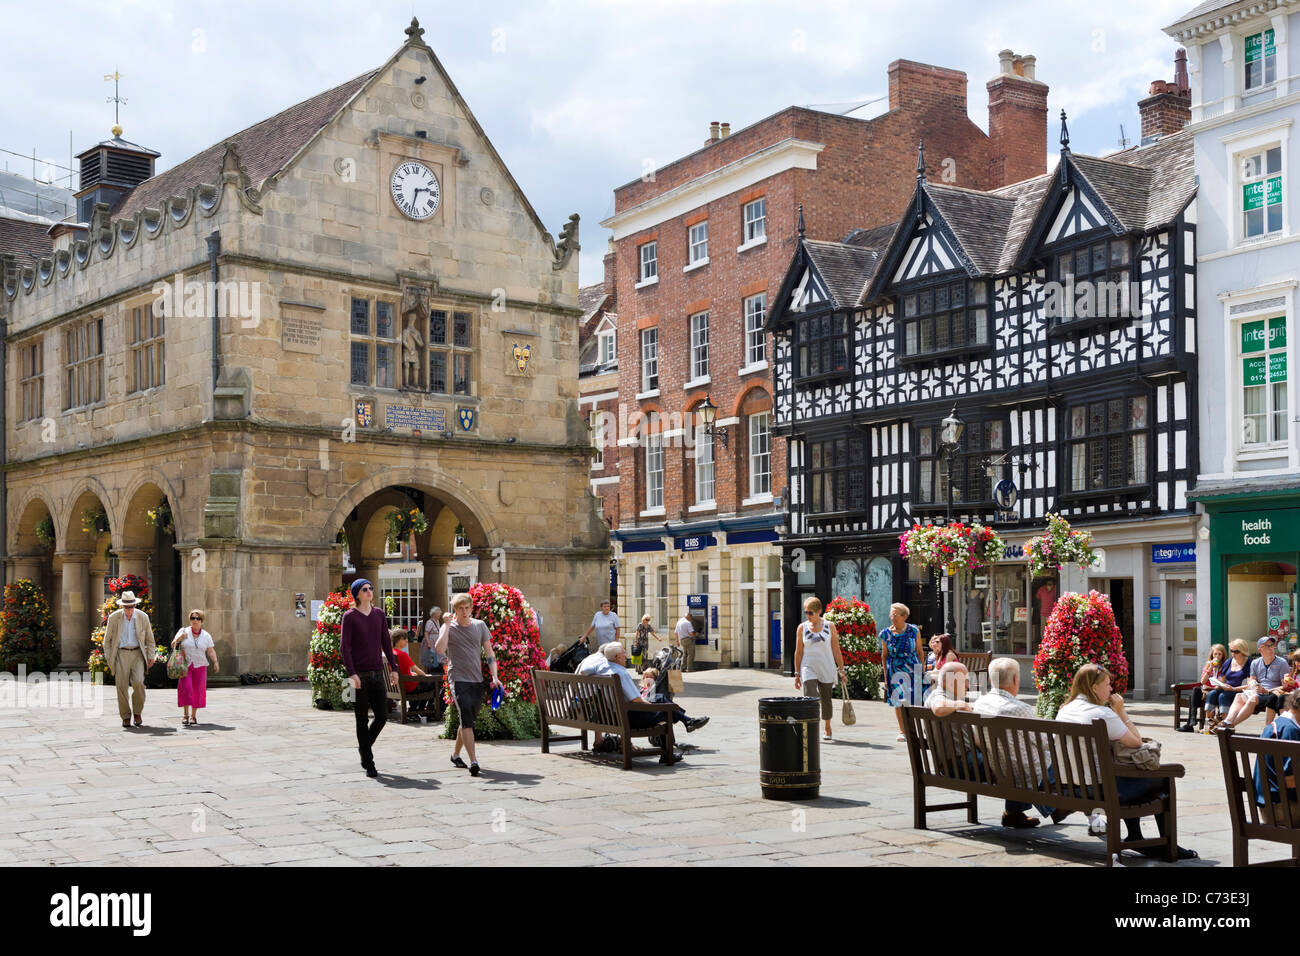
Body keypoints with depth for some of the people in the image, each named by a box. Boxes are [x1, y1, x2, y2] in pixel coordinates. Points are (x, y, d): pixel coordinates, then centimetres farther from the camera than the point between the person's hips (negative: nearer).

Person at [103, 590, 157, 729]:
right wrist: (108, 658, 3)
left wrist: (151, 656, 5)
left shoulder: (143, 617, 0)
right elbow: (107, 639, 8)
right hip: (121, 654, 0)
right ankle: (125, 717, 6)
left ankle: (137, 712, 2)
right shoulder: (114, 617, -1)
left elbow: (149, 639, 10)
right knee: (121, 686, -5)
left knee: (138, 683, -17)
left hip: (137, 653, 0)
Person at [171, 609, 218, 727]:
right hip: (185, 665, -1)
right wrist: (179, 639, -10)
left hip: (199, 666, 1)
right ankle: (185, 714, 0)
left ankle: (193, 716, 10)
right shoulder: (183, 631, 5)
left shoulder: (206, 636, 8)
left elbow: (211, 651, 5)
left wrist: (215, 662, -10)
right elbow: (173, 645, 9)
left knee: (198, 690, -1)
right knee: (186, 688, -12)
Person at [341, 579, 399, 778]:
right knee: (362, 720, 2)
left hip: (377, 673, 5)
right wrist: (351, 673, -17)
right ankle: (368, 763, 8)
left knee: (382, 716, 3)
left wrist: (394, 668, 9)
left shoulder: (379, 614, 11)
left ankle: (365, 746, 28)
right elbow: (344, 647, -9)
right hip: (359, 675, -4)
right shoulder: (350, 616, -4)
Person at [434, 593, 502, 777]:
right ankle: (473, 761, -21)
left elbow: (489, 653, 11)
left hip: (477, 680, 4)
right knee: (466, 720, -16)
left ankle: (455, 754, 32)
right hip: (458, 679, -4)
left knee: (467, 720, 13)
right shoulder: (449, 628, 0)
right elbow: (440, 649, -18)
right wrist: (447, 625, -15)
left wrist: (494, 676, 2)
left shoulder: (479, 626, 9)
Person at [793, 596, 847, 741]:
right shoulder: (802, 628, 2)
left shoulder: (829, 626, 0)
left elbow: (836, 650, 3)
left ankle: (827, 728, 31)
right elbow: (798, 652, 6)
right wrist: (797, 674, 4)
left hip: (827, 669, 0)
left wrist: (841, 670, 0)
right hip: (808, 668, 0)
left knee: (826, 700, 9)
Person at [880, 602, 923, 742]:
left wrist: (922, 670, 6)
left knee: (912, 699, -5)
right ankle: (902, 731, 12)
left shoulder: (914, 631, -1)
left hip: (912, 668, -1)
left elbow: (919, 651, 7)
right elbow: (884, 656, 6)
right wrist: (885, 677, 5)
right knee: (898, 702, 2)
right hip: (894, 670, 1)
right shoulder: (886, 633, 0)